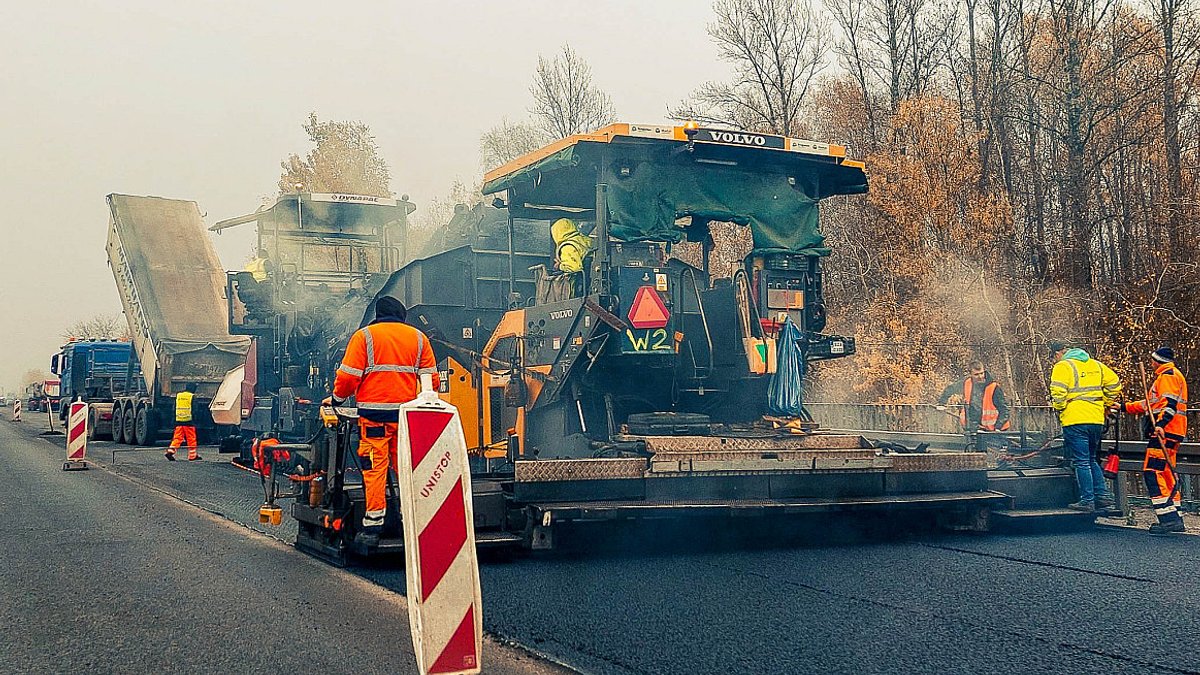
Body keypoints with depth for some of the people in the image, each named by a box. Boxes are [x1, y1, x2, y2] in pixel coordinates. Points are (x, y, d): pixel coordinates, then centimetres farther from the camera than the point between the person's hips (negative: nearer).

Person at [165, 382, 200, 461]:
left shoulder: (178, 395, 12)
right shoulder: (192, 396, -4)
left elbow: (174, 409, 15)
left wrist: (174, 421, 19)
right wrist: (195, 421, -1)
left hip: (178, 421, 5)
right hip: (189, 422, -5)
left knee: (177, 438, 7)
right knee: (191, 439, 3)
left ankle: (170, 451, -9)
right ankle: (192, 456, 7)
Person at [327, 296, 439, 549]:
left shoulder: (364, 336, 3)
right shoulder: (419, 338, 11)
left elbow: (348, 376, -3)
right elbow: (431, 379, 10)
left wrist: (336, 399, 14)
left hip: (374, 413, -2)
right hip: (407, 414, 3)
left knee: (374, 469, -1)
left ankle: (372, 528, -2)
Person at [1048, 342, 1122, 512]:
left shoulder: (1062, 367, -6)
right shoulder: (1095, 364, 14)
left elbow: (1058, 393, -17)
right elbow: (1114, 383, 13)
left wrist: (1059, 408, 1)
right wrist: (1105, 404, 19)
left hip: (1075, 421, -7)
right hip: (1097, 420, 7)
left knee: (1081, 462, -1)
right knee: (1092, 460, 19)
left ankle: (1087, 500, -1)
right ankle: (1103, 495, 15)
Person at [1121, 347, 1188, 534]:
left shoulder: (1168, 375, -5)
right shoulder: (1169, 375, 27)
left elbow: (1170, 403, -20)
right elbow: (1151, 404, 32)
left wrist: (1161, 424, -33)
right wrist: (1125, 407, 34)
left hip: (1164, 432, -11)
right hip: (1165, 432, 11)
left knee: (1152, 472, -16)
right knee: (1166, 474, 12)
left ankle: (1169, 518, -22)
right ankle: (1175, 519, 14)